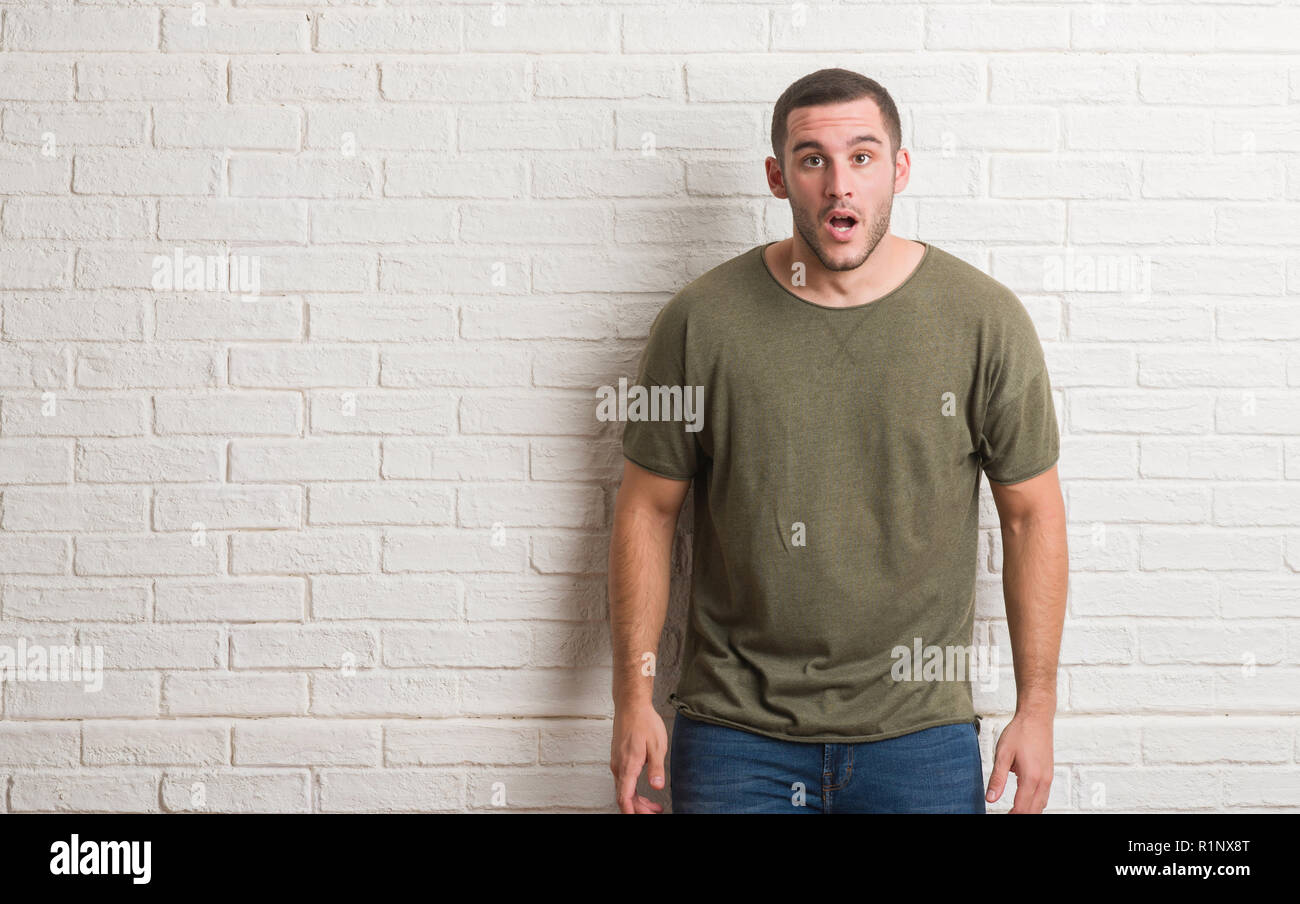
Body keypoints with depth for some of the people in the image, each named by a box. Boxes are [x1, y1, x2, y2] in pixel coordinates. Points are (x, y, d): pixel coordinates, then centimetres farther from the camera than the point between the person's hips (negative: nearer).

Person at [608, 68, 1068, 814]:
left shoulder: (986, 319, -4)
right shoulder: (701, 321, -5)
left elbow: (1032, 514, 2)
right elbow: (649, 508, 3)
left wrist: (1037, 706, 1)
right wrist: (635, 698, 0)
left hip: (920, 734, 0)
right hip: (736, 734, 0)